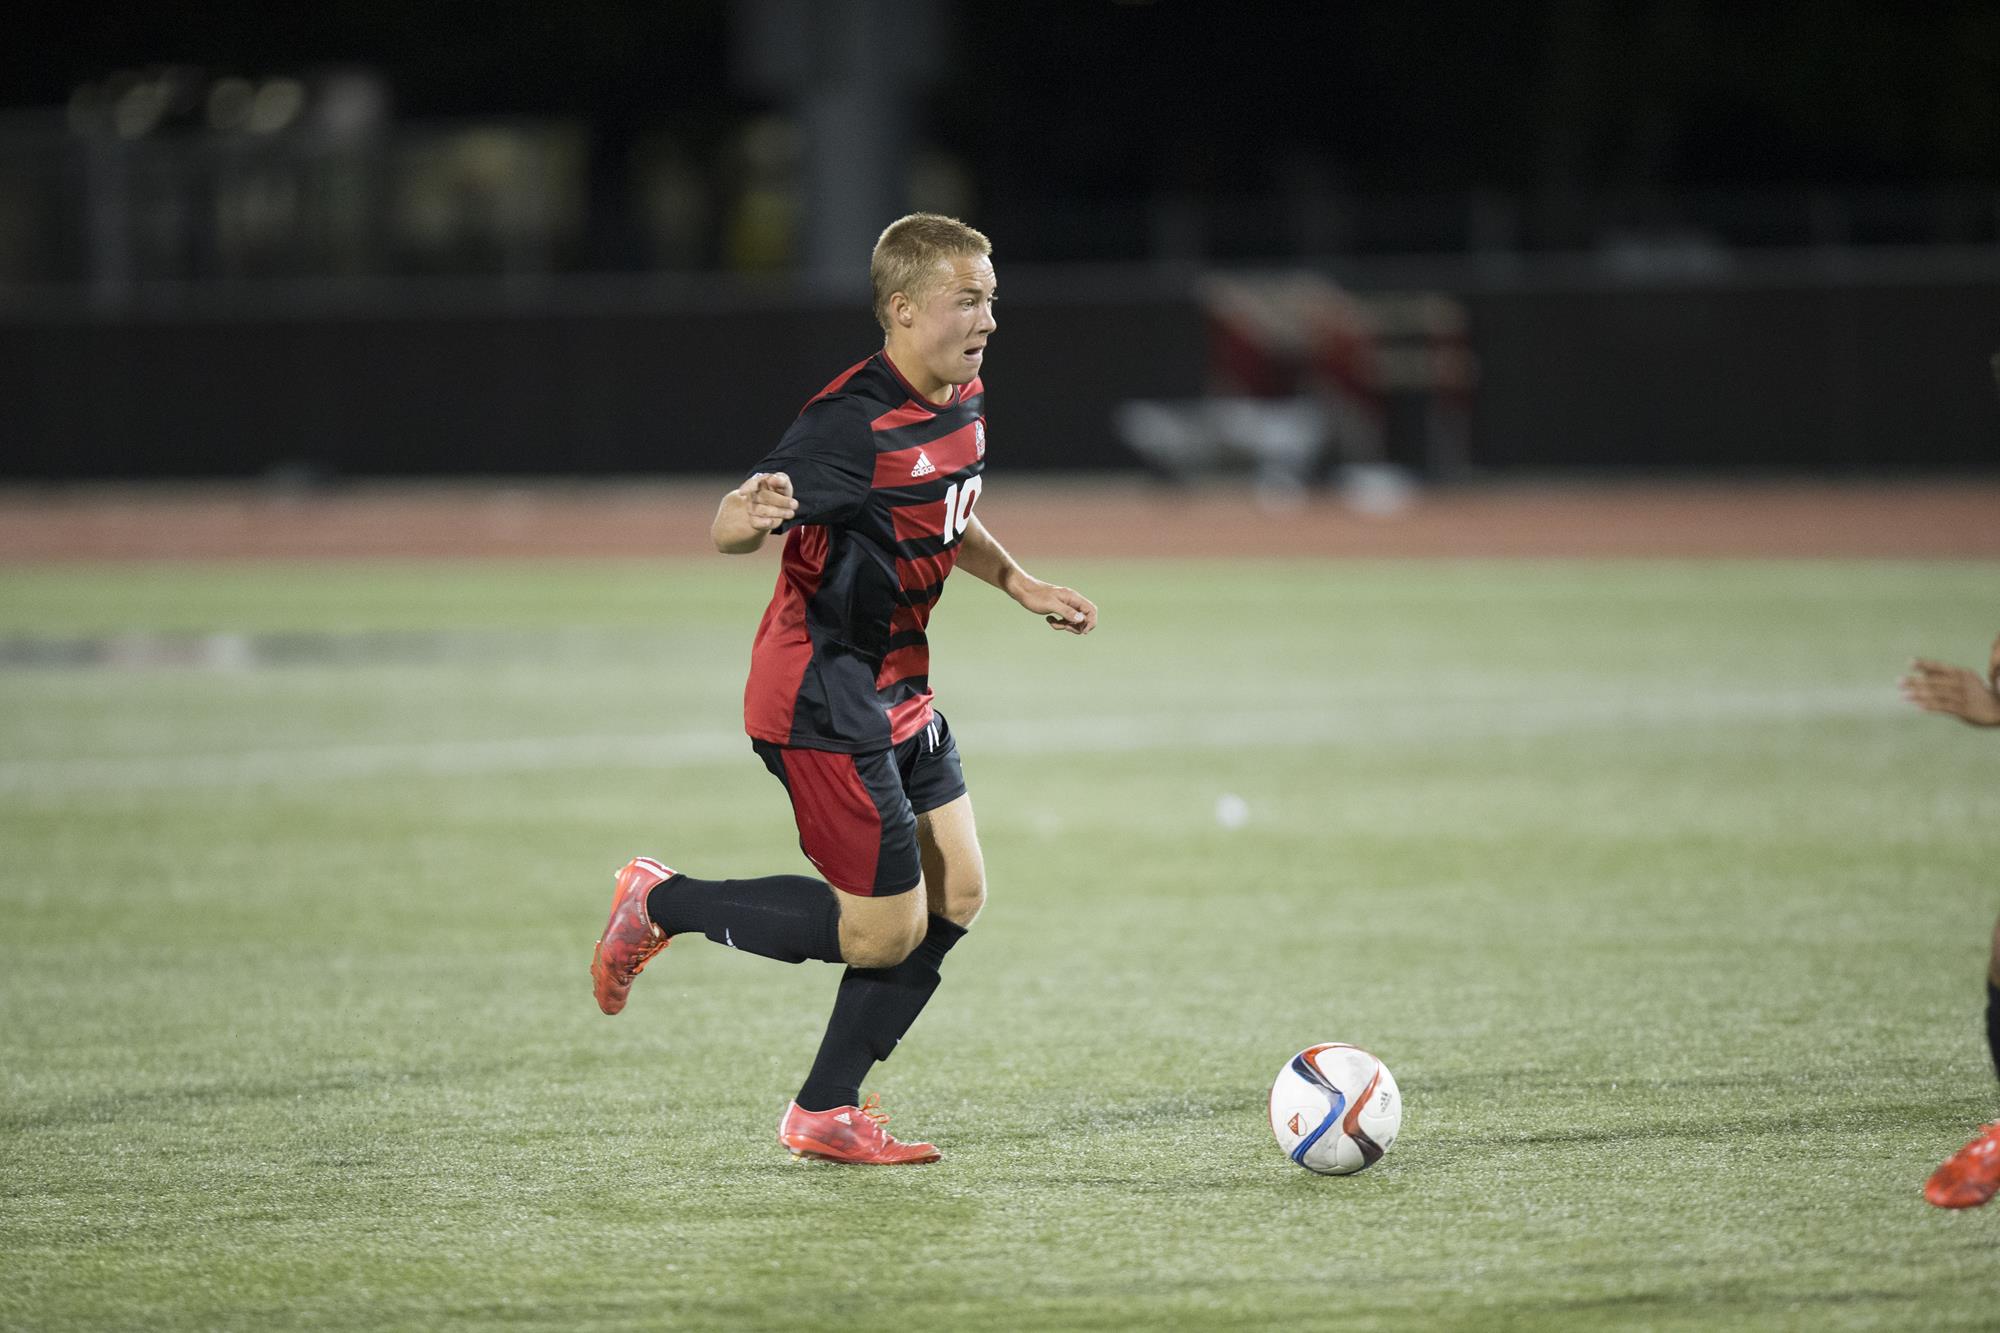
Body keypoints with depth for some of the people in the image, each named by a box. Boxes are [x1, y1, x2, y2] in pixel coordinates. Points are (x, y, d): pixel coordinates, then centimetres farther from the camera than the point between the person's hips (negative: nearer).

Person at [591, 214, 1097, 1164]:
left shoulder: (962, 403, 6)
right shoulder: (855, 423, -23)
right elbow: (728, 530, -27)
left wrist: (1020, 585, 18)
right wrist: (754, 514, -48)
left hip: (896, 690, 9)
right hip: (820, 696, -9)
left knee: (956, 893, 6)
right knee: (886, 929, -7)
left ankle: (826, 1112, 14)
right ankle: (660, 904, 10)